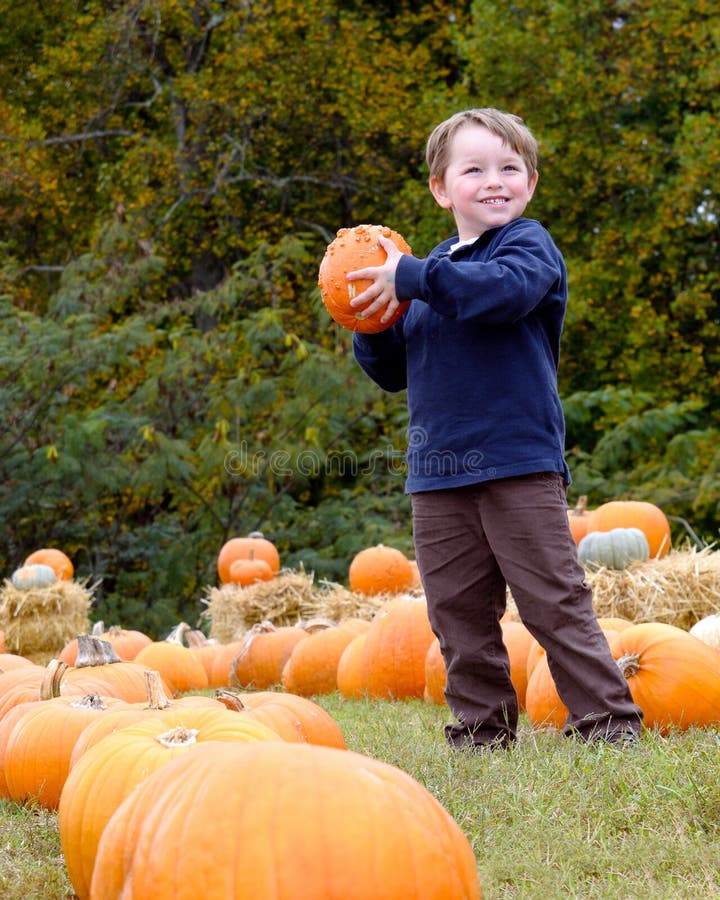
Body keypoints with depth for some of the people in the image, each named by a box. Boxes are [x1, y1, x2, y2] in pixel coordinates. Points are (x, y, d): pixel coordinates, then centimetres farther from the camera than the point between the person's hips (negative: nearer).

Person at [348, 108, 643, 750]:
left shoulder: (528, 244, 0)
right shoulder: (438, 266, 19)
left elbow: (504, 289, -26)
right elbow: (395, 372, 22)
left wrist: (410, 276, -21)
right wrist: (372, 327, 2)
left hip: (518, 461, -6)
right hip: (437, 471, 6)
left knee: (554, 600, -6)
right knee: (457, 612, 7)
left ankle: (608, 720, 1)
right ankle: (482, 731, 17)